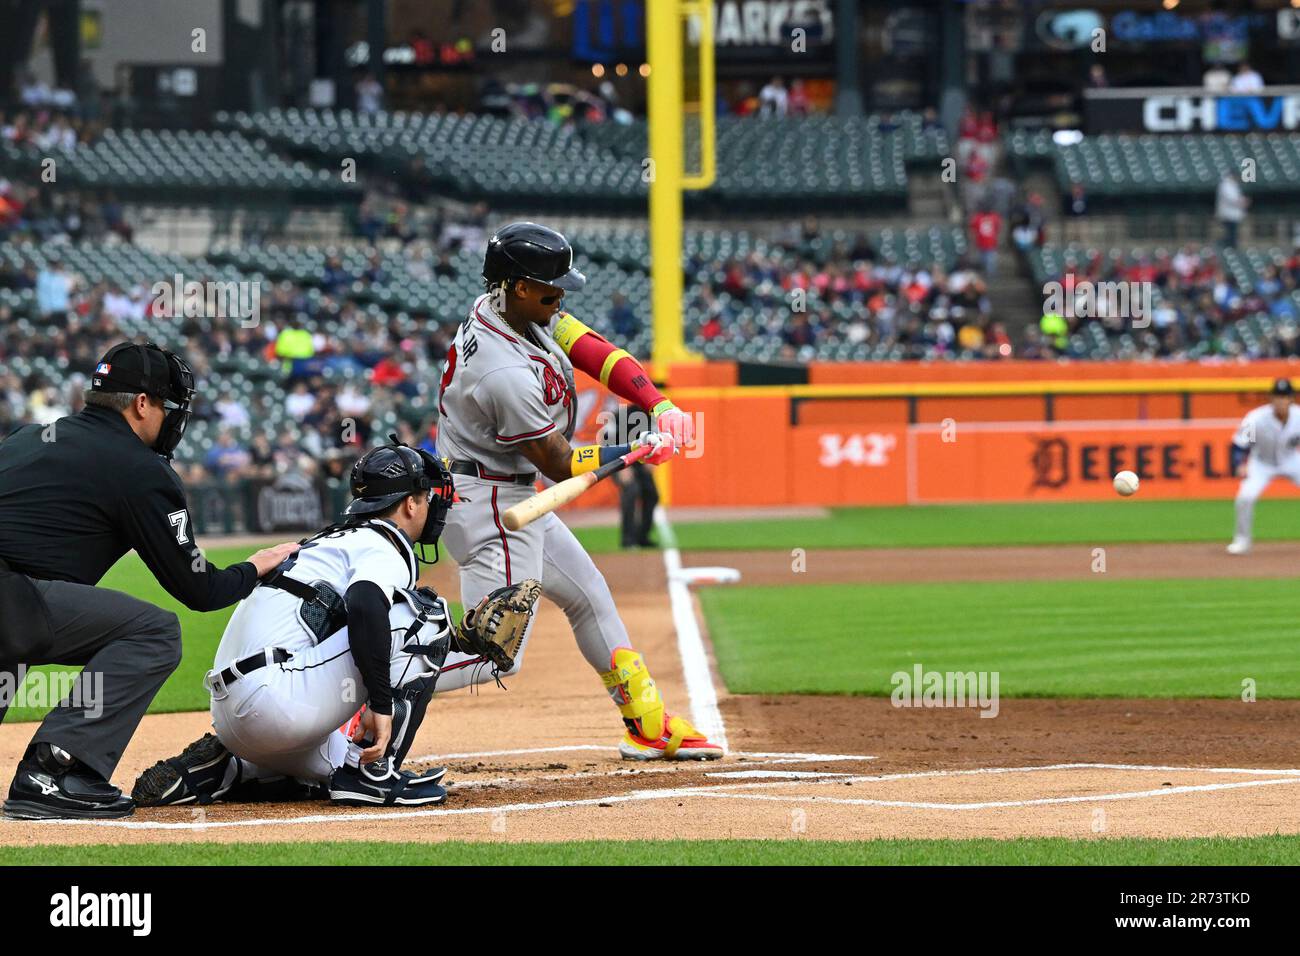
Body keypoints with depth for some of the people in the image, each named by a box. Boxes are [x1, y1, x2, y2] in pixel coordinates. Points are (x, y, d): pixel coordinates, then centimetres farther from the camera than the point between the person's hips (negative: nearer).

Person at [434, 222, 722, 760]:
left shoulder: (518, 310, -2)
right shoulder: (508, 373, -29)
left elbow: (597, 353, -3)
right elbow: (561, 464, -19)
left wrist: (660, 407, -16)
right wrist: (640, 452, -8)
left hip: (515, 497, 11)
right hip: (490, 500, -11)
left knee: (588, 594, 19)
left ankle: (649, 726, 28)